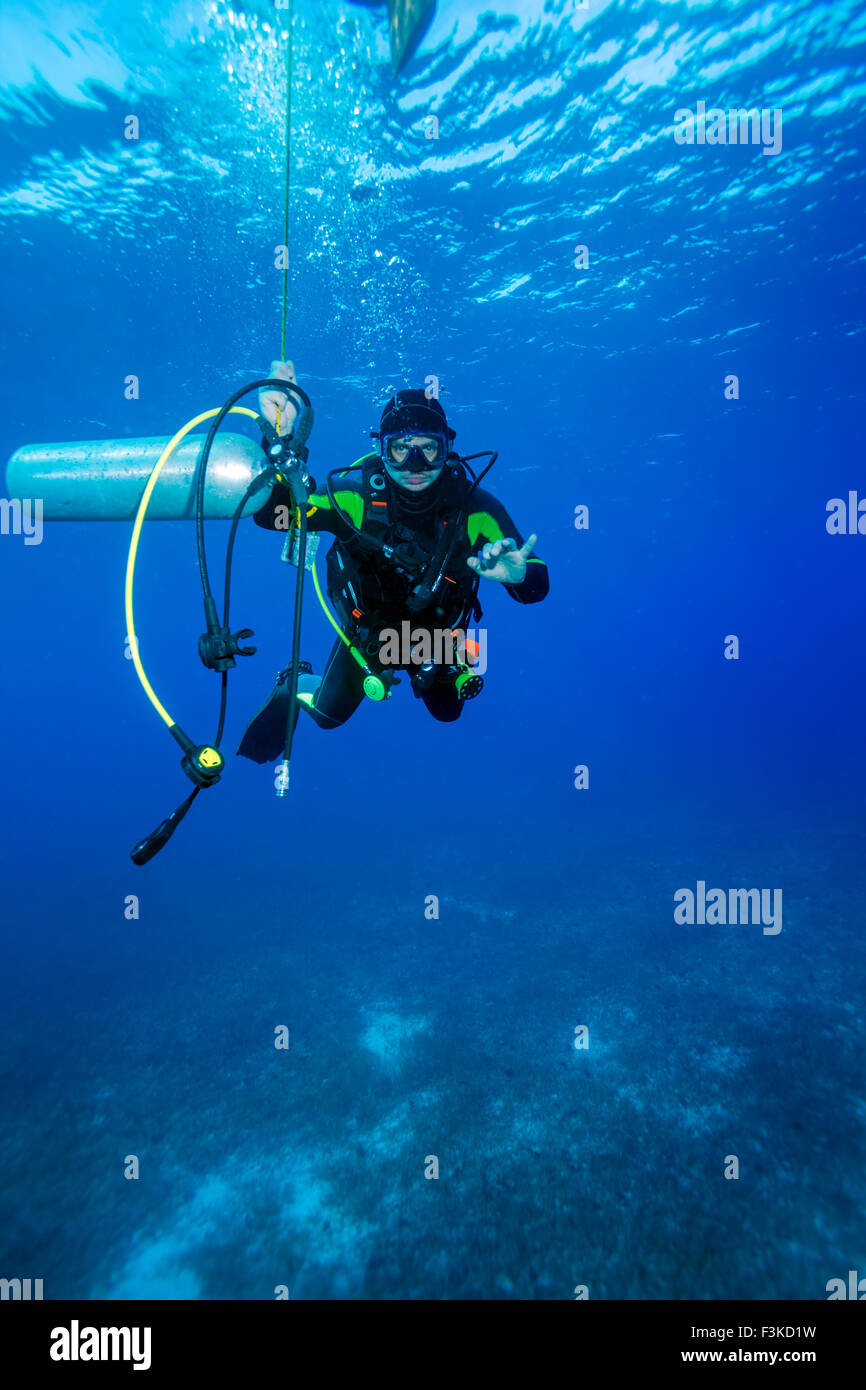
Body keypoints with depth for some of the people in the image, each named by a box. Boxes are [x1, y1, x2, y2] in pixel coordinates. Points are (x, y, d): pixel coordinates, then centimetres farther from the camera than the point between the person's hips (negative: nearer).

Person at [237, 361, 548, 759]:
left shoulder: (474, 509, -29)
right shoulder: (357, 498, -29)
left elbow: (537, 585, -31)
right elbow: (269, 512, -34)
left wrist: (519, 576, -55)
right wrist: (278, 439, -48)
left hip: (437, 633, 2)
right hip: (367, 631, -1)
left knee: (447, 712, 26)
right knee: (328, 715, 14)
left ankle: (422, 667, 58)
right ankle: (294, 685, 48)